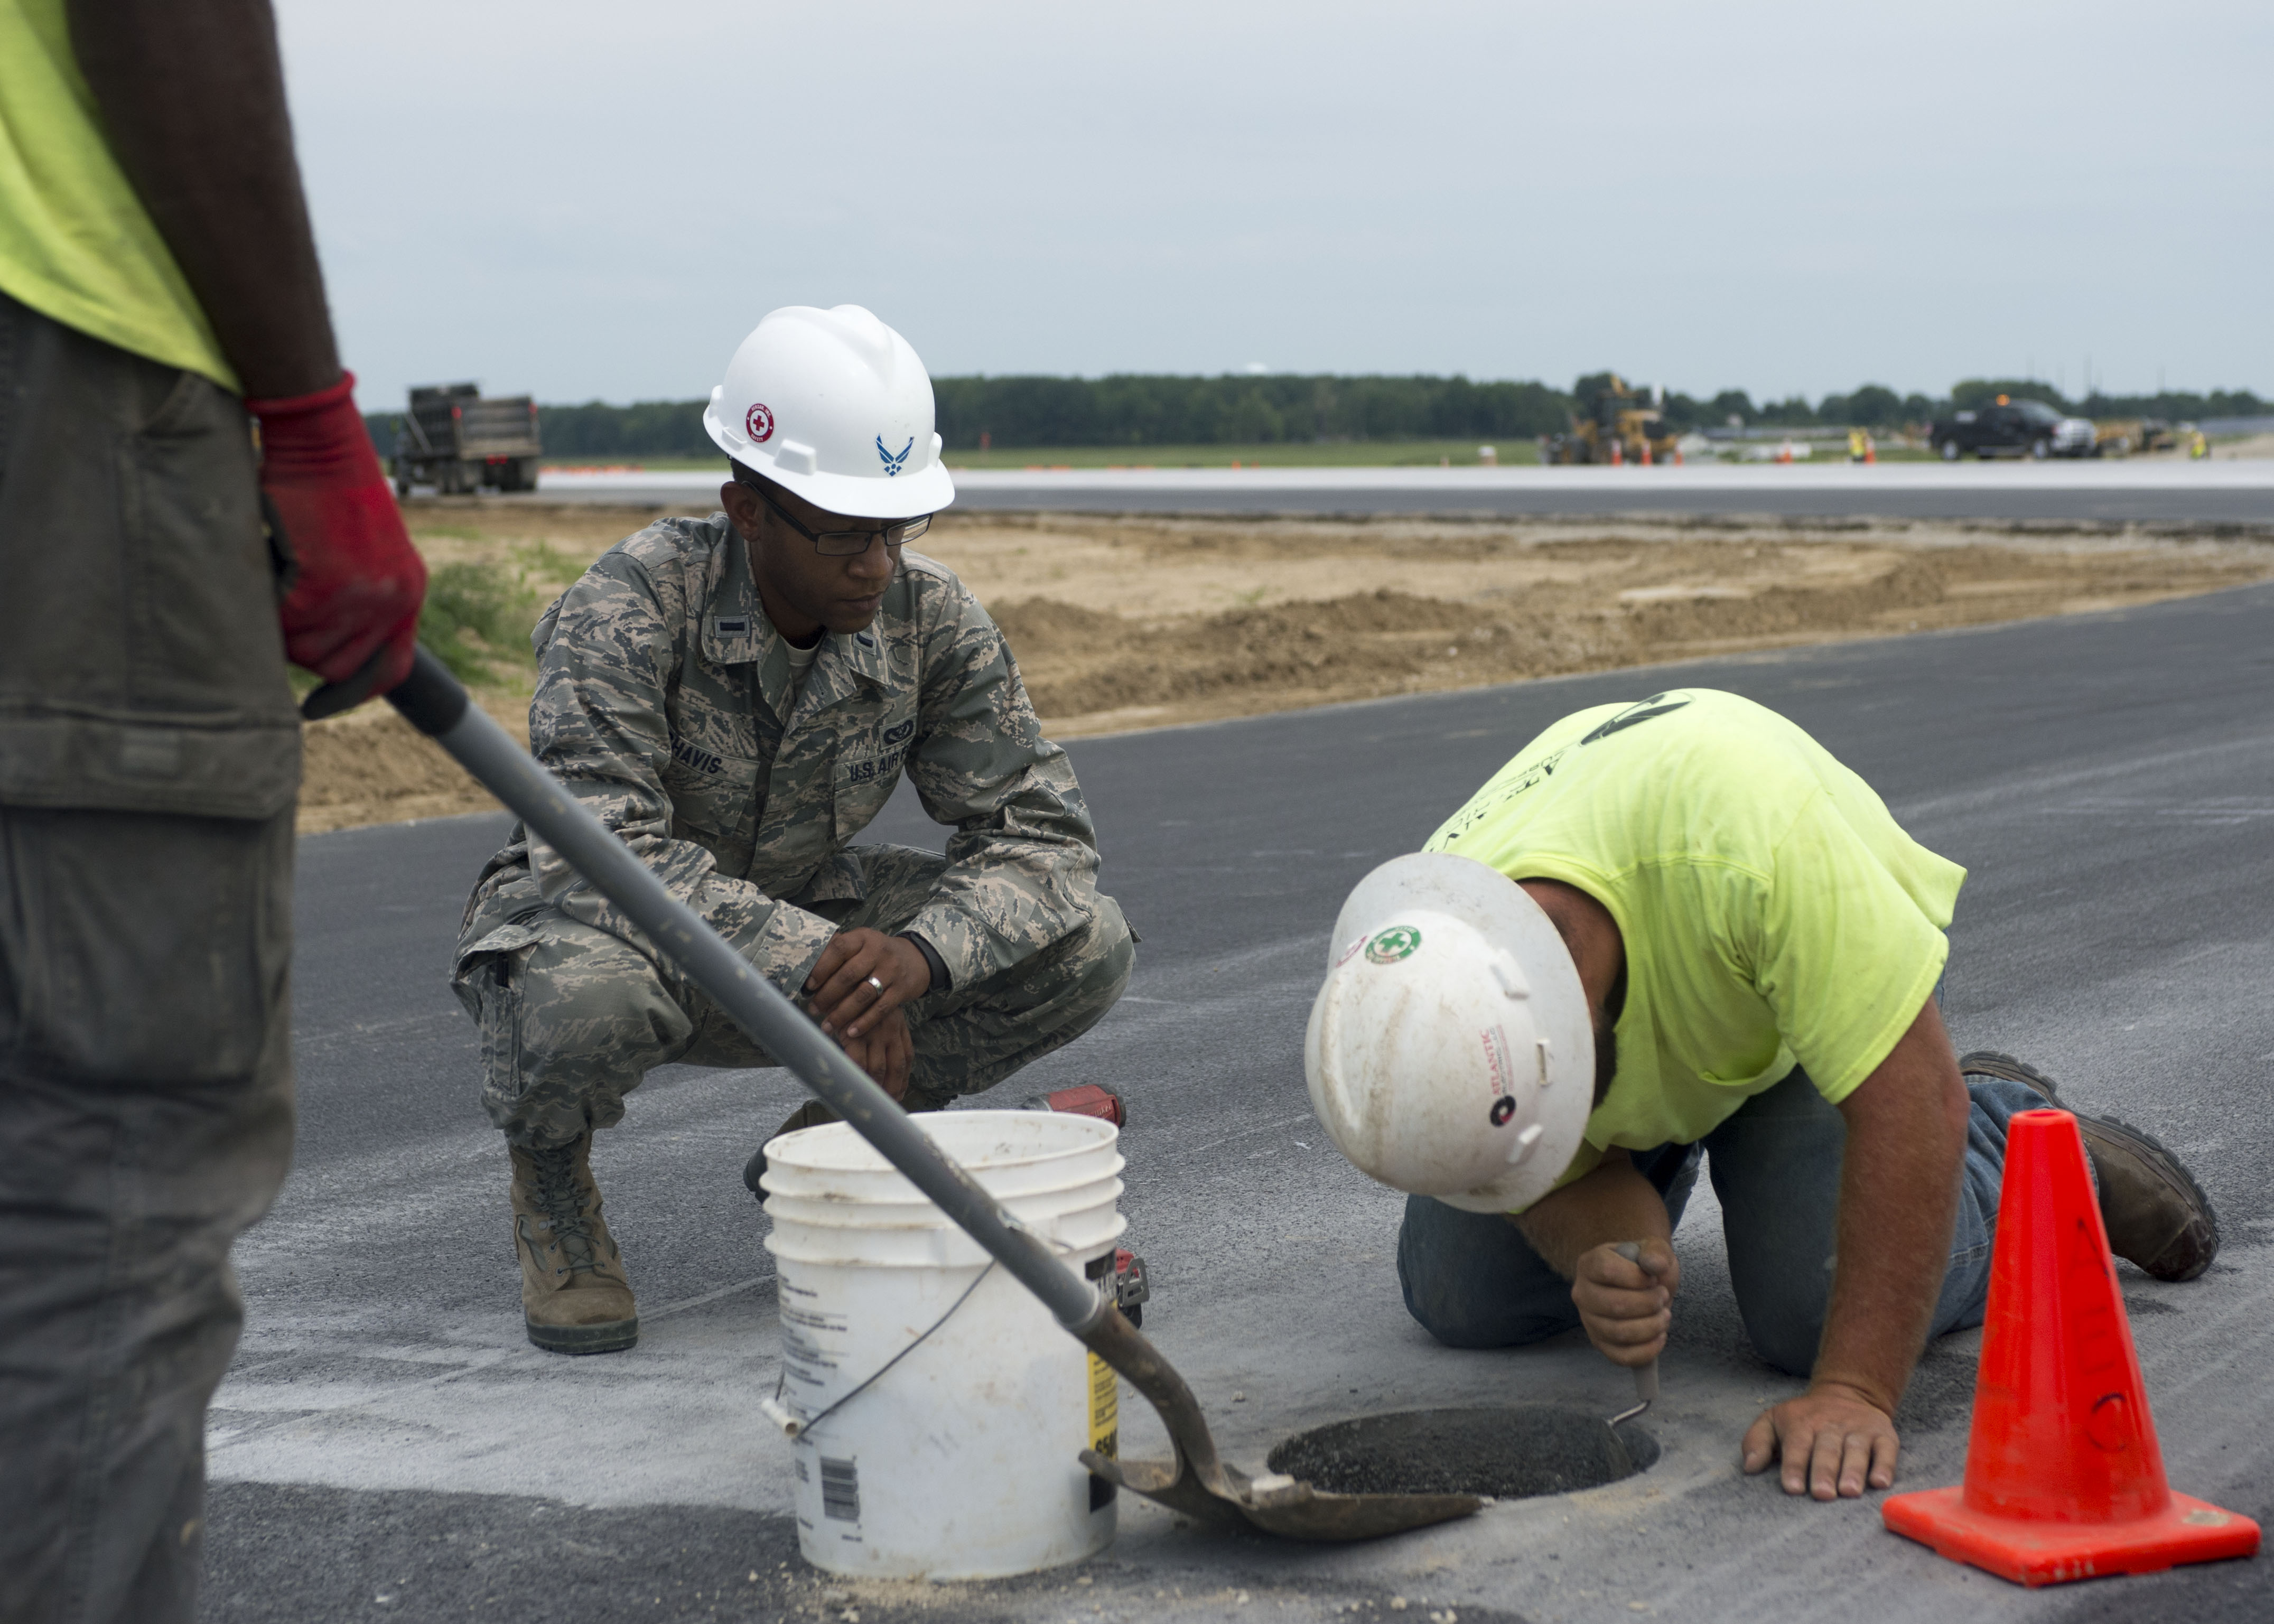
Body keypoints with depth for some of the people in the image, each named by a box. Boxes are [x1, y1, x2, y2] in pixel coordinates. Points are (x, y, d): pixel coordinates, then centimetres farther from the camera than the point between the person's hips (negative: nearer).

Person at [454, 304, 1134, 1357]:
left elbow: (1040, 829, -13)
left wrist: (920, 952, -34)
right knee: (588, 996, -43)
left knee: (1086, 946, -16)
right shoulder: (631, 606, -28)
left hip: (799, 926, 5)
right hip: (600, 928, -4)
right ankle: (550, 1182, -5)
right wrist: (814, 964, -44)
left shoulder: (928, 619, -13)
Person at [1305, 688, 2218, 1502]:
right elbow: (1564, 1179, -15)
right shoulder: (1420, 1016, -32)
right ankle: (1676, 1142, 21)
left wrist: (1853, 1392, -42)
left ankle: (2019, 1142, 7)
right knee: (1464, 1300, -8)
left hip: (1837, 963, -3)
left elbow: (1911, 1095, -41)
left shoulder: (1736, 822, -47)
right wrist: (1610, 1257, -39)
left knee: (1814, 1309, -22)